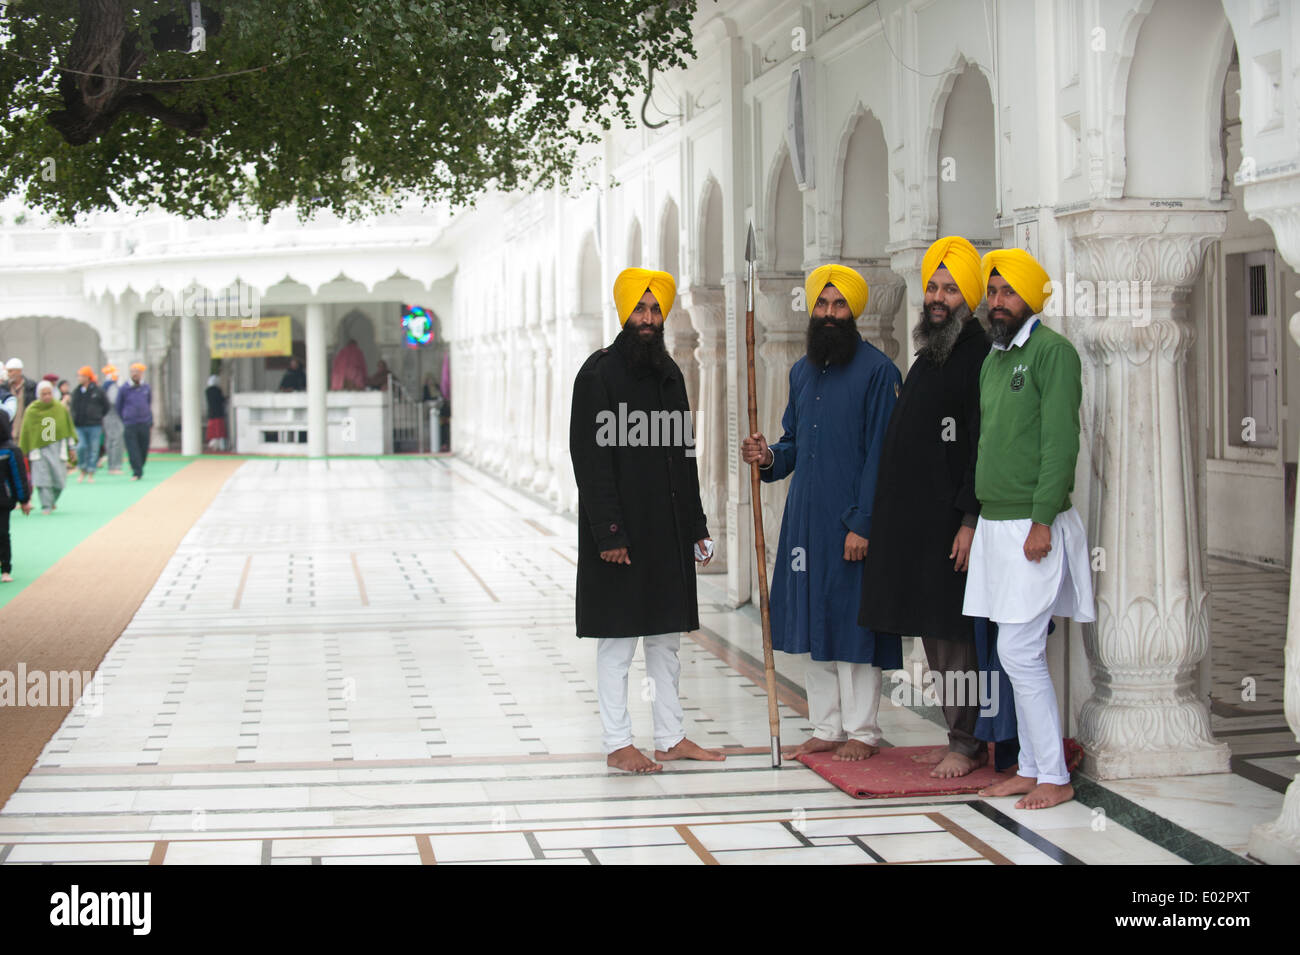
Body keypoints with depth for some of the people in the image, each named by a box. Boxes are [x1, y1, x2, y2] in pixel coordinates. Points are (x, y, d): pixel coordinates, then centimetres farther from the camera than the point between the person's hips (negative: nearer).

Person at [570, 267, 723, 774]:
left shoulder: (668, 373, 12)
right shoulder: (599, 374, -9)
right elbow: (591, 460, -14)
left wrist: (696, 526, 13)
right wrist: (608, 533, -19)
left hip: (667, 529, 7)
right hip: (620, 531, -7)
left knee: (666, 635, 12)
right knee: (619, 637, -1)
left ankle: (671, 738, 19)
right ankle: (617, 744, 6)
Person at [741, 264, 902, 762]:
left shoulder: (876, 370, -8)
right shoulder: (802, 371, 14)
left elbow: (879, 453, -12)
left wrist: (862, 522, -17)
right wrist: (769, 457, 0)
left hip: (852, 520, -7)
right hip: (805, 515, 7)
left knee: (854, 619, -1)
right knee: (812, 621, 10)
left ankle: (861, 731, 9)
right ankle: (826, 727, 20)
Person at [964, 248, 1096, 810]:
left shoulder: (1052, 351, -9)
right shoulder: (992, 359, 17)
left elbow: (1060, 442, -16)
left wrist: (1043, 520, -20)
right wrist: (974, 521, 16)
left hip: (1033, 526, -8)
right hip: (995, 525, 8)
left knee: (1020, 652, -9)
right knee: (1018, 654, 11)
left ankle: (1055, 778, -1)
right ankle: (1031, 768, 18)